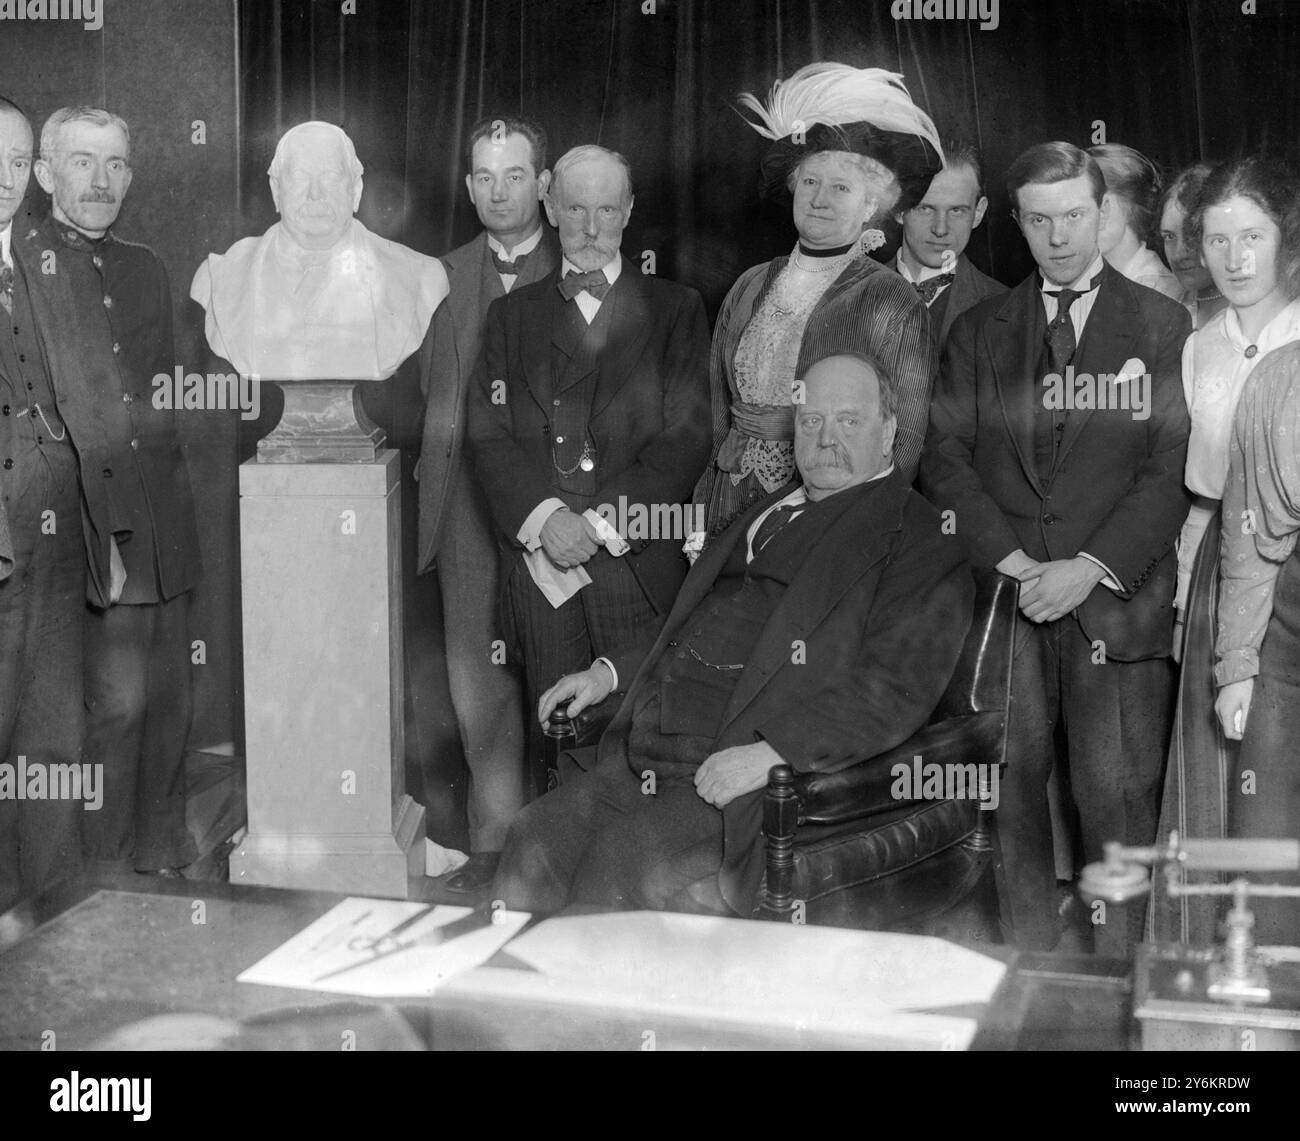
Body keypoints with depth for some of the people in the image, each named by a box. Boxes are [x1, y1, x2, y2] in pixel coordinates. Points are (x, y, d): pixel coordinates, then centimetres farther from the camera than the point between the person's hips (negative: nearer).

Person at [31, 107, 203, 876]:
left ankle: (164, 857, 24)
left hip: (163, 524, 6)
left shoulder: (147, 271, 18)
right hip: (84, 522, -6)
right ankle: (105, 875, 8)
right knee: (117, 700, -7)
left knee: (168, 700, 10)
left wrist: (173, 497, 13)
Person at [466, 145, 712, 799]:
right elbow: (487, 433, 6)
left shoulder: (675, 309, 11)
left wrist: (606, 522, -11)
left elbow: (688, 434, 0)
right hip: (539, 562, 1)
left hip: (641, 558, -1)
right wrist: (542, 516, -12)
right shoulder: (513, 313, 17)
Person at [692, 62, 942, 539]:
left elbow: (903, 445, -7)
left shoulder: (895, 306, -6)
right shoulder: (749, 288, 8)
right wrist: (700, 528, 3)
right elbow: (715, 412, 10)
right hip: (732, 510, 4)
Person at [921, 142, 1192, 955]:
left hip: (1117, 600, -2)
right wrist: (1010, 560, -7)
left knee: (1115, 795, -4)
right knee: (1010, 791, 2)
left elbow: (1174, 468, -1)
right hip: (1003, 592, 2)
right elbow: (945, 456, 6)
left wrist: (1091, 569, -11)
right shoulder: (979, 332, 14)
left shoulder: (1162, 326, 7)